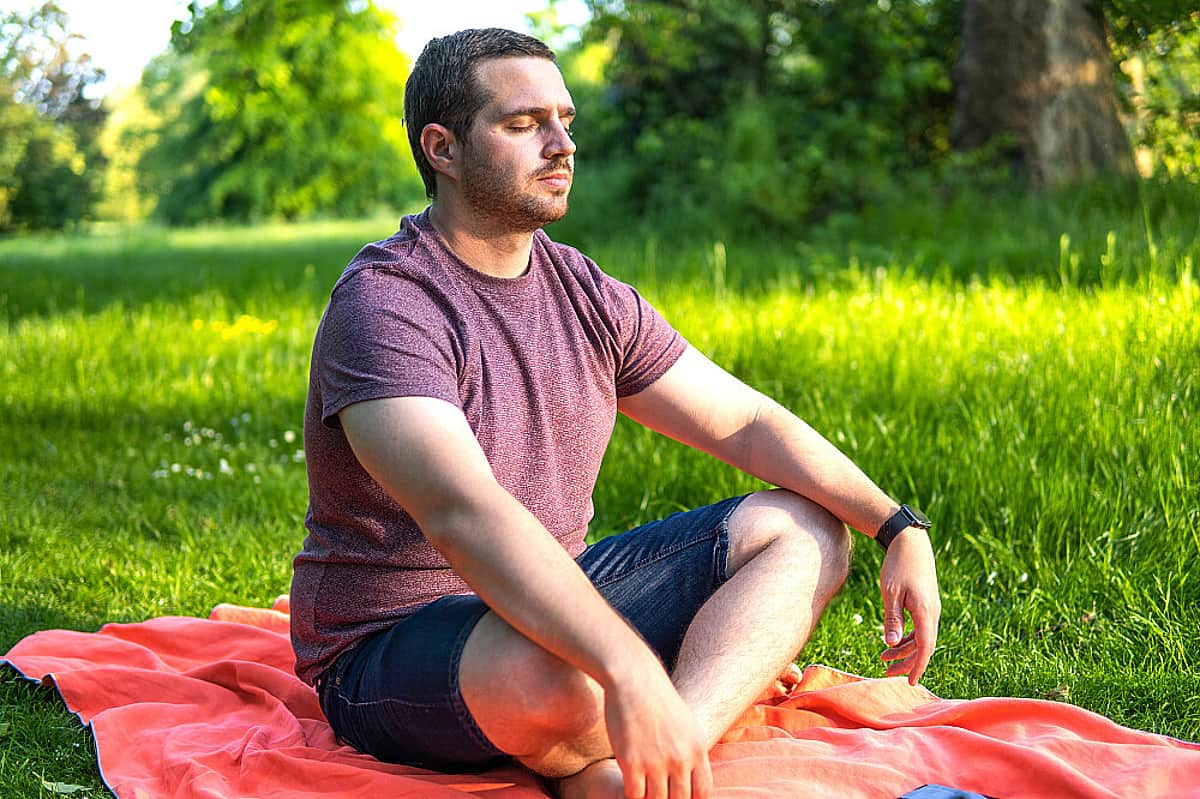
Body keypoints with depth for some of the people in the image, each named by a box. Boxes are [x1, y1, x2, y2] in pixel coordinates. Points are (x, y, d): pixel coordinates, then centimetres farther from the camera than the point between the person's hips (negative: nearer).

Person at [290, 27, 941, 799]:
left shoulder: (588, 297, 6)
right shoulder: (383, 307, -19)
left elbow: (747, 422, 7)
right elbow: (465, 512, -35)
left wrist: (900, 526, -8)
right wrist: (629, 669, -48)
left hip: (556, 604, 8)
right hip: (394, 658, -8)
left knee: (805, 529, -4)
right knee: (558, 677, -42)